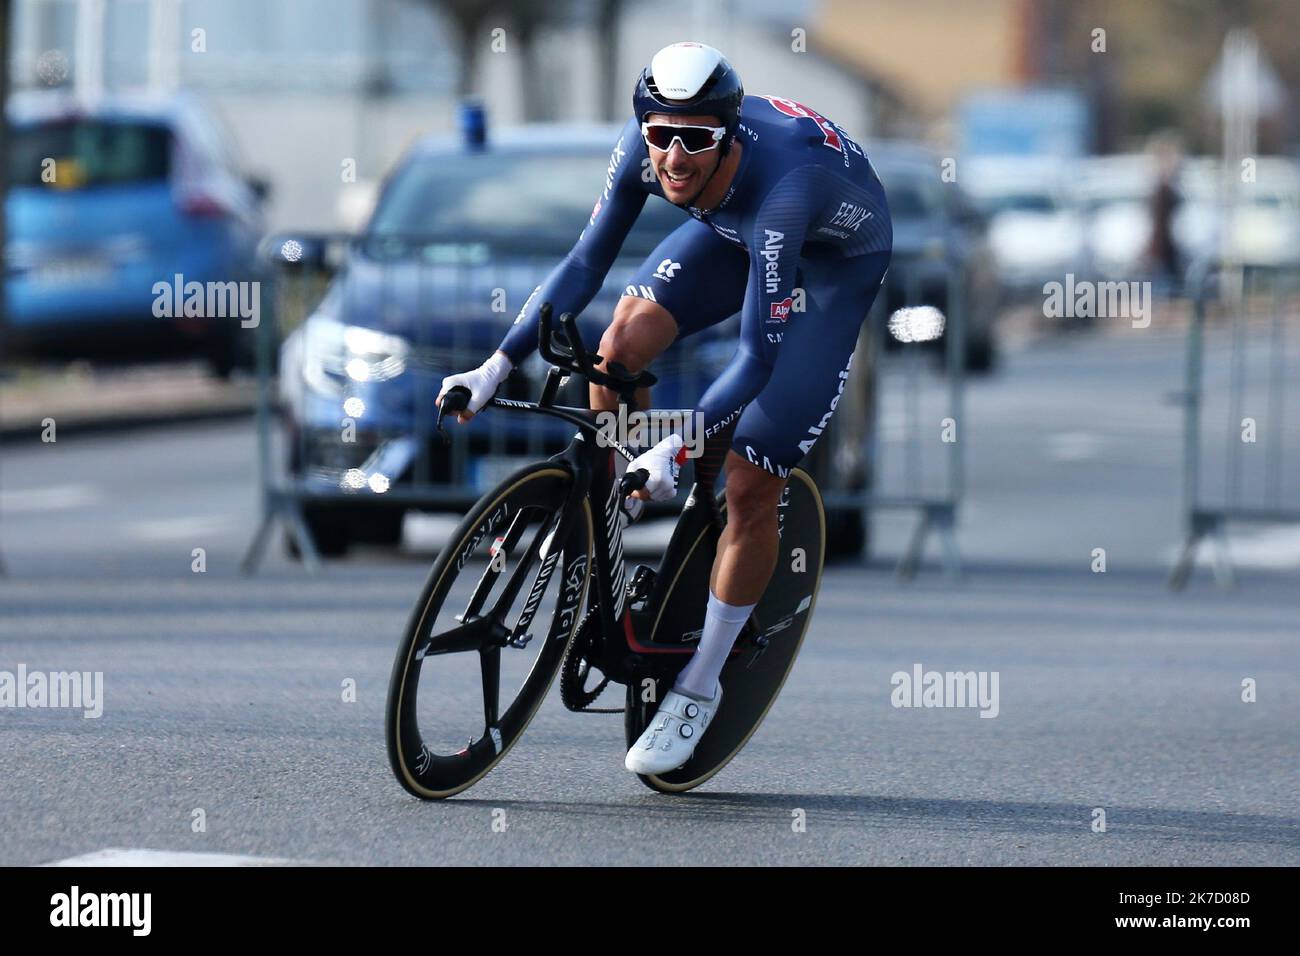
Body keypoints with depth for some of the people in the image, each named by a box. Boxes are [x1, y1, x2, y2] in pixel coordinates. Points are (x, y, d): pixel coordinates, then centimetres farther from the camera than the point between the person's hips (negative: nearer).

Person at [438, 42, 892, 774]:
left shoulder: (781, 184, -42)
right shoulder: (645, 147, -26)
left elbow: (760, 353, -41)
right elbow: (588, 261, -16)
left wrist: (679, 450, -50)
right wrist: (497, 368, -23)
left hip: (838, 260, -5)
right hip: (735, 232, 5)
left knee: (752, 488, -9)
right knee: (624, 340, -22)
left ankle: (700, 686, 7)